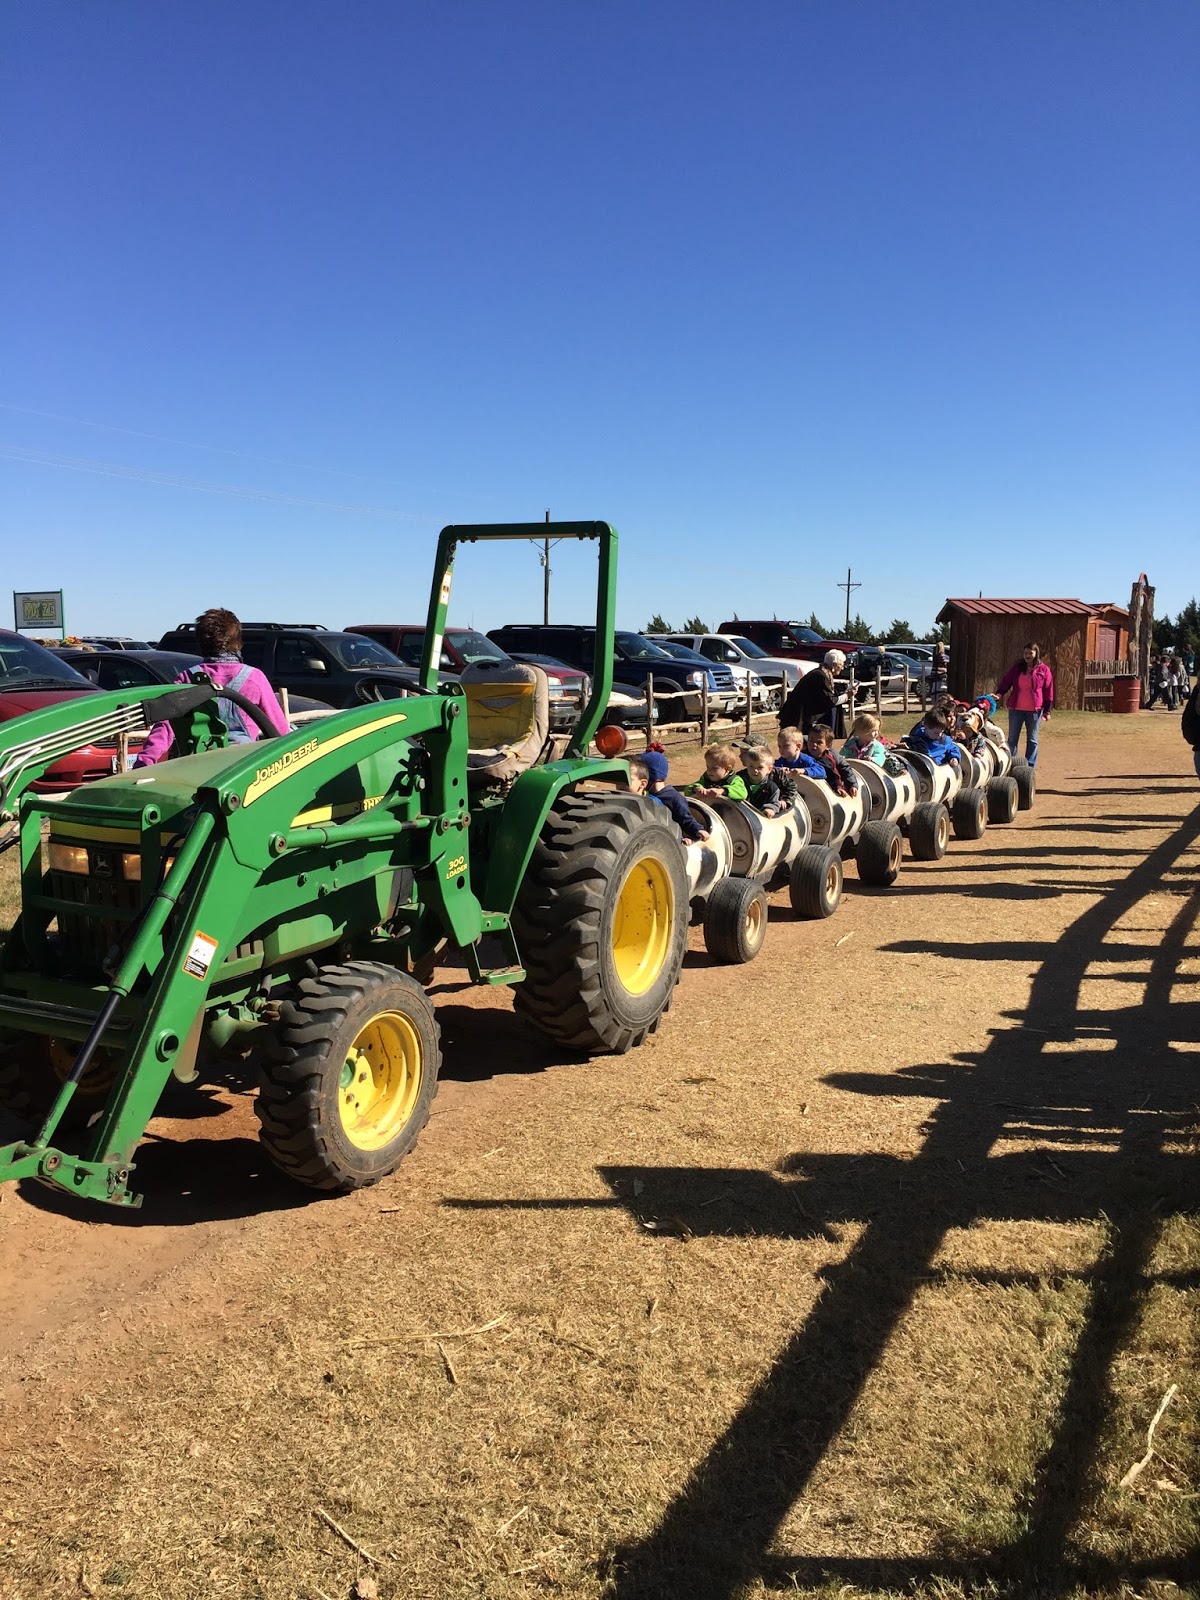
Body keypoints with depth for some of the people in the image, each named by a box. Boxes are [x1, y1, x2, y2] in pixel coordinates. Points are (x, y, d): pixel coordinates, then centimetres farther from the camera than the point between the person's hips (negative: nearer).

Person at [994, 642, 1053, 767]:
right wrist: (999, 694, -15)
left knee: (1032, 739, 6)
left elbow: (1048, 691, -1)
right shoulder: (1016, 667, 7)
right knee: (1012, 738, 5)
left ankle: (1030, 766, 11)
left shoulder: (1043, 670, -1)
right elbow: (1006, 682, 5)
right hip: (1016, 709, 2)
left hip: (1034, 710, -2)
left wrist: (1047, 711, -4)